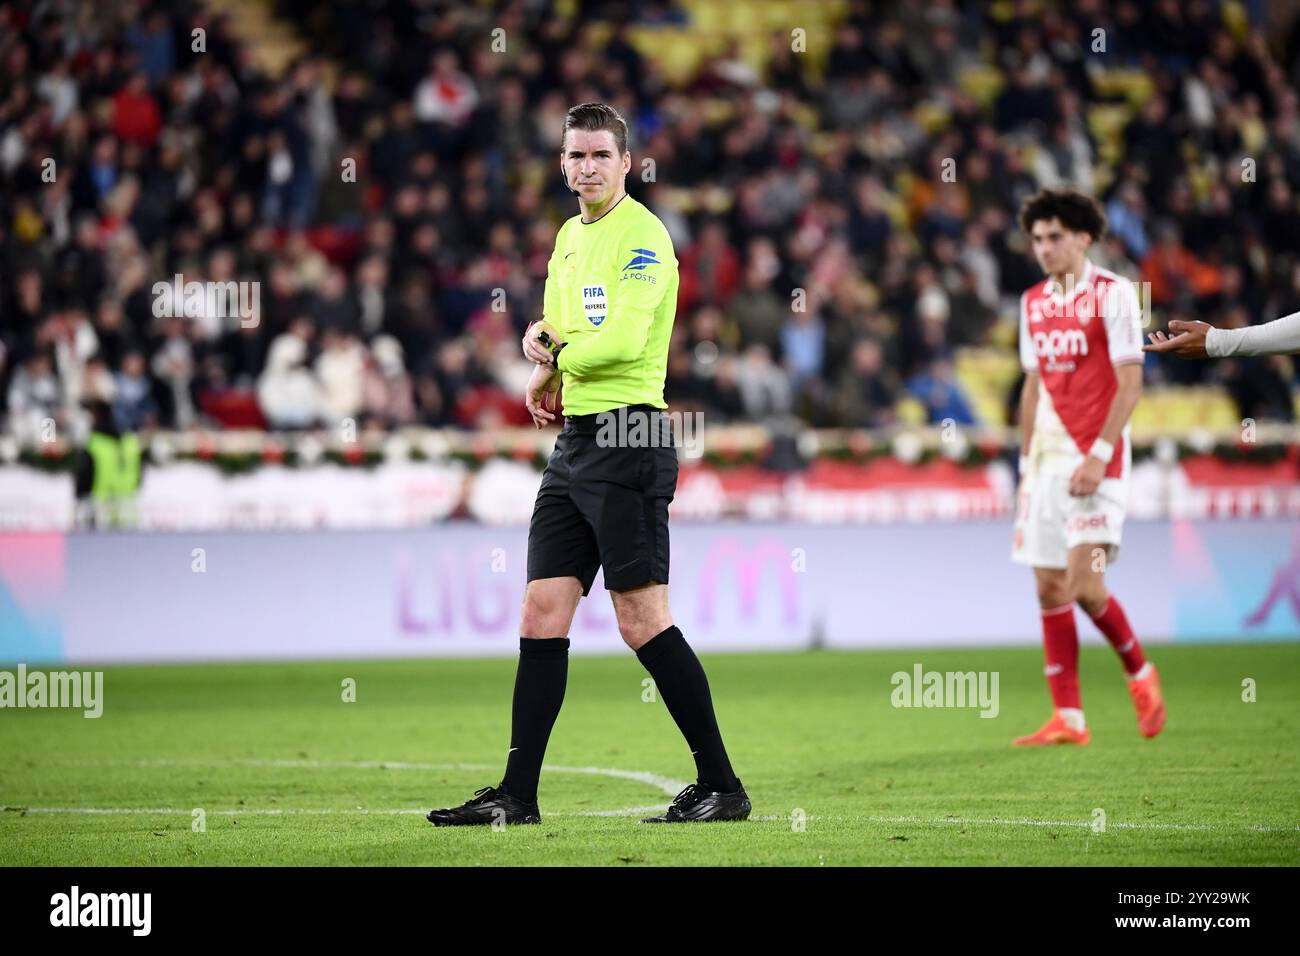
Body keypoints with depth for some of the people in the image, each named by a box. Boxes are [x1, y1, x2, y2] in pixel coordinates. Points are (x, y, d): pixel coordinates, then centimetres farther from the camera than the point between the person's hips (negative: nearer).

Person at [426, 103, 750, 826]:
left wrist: (559, 356, -3)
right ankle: (517, 795, 8)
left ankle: (722, 786, -2)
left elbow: (623, 340, -21)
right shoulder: (570, 237, 18)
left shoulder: (642, 236, -10)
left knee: (643, 619, -9)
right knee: (544, 612, 5)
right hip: (574, 441, 9)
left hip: (626, 436, -9)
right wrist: (546, 366, 4)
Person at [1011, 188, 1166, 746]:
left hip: (1096, 463, -7)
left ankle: (1140, 673, 10)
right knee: (1049, 589, 2)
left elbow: (1130, 384, -11)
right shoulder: (1033, 302, 13)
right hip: (1047, 463, 7)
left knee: (1083, 585, -15)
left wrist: (1097, 455, -18)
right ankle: (1068, 719, 4)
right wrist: (1027, 462, 15)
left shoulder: (1112, 293, -6)